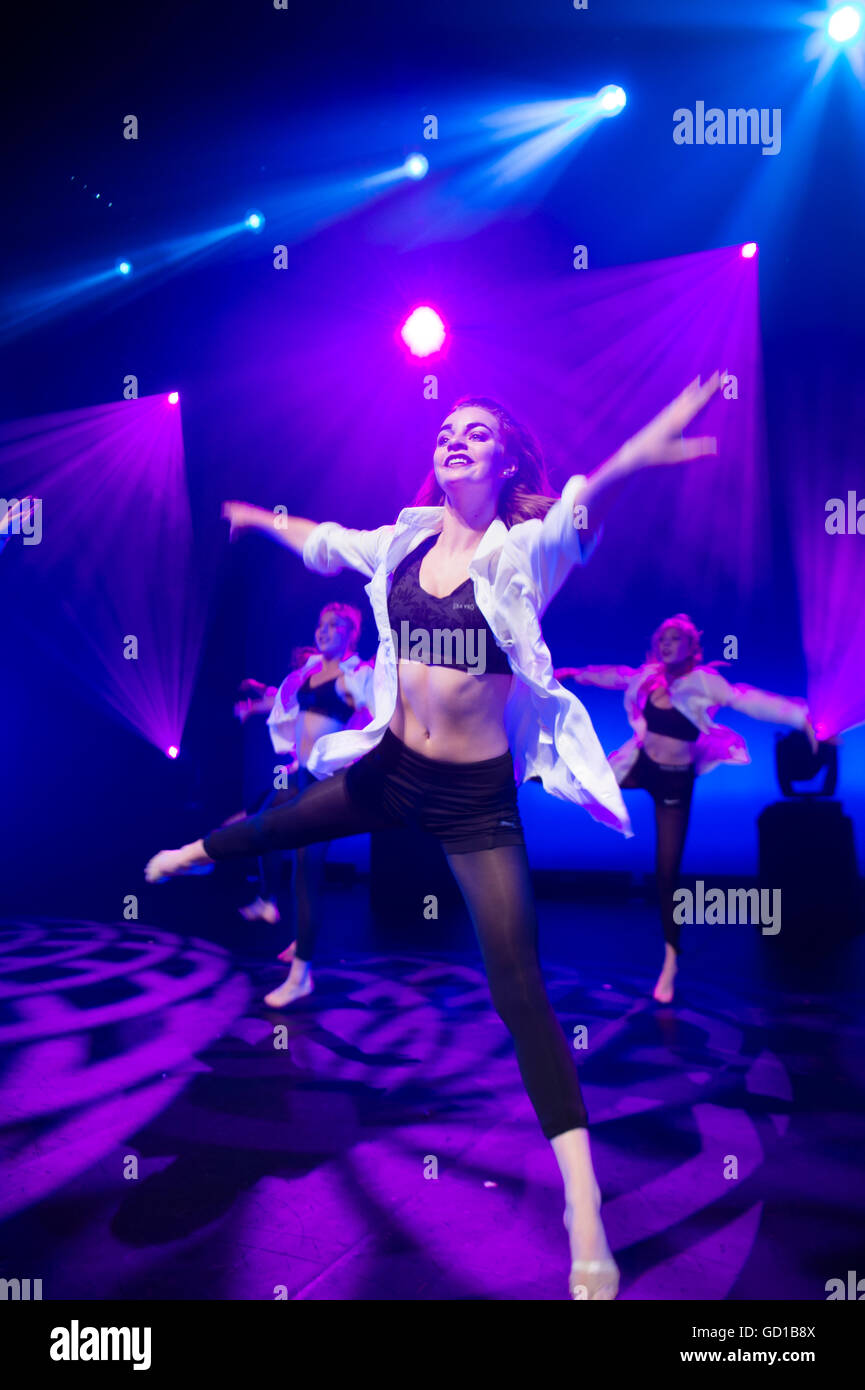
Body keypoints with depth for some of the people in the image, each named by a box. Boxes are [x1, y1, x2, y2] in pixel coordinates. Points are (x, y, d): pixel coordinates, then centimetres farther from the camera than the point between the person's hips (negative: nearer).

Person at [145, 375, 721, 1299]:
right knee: (272, 826, 28)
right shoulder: (404, 542, 1)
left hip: (478, 794, -5)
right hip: (390, 768, 5)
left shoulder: (522, 553, -13)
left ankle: (584, 1212, 2)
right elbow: (322, 543, 20)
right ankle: (193, 853, 66)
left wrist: (626, 461, -57)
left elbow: (577, 511, -35)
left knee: (520, 991, -6)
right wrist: (260, 518, 37)